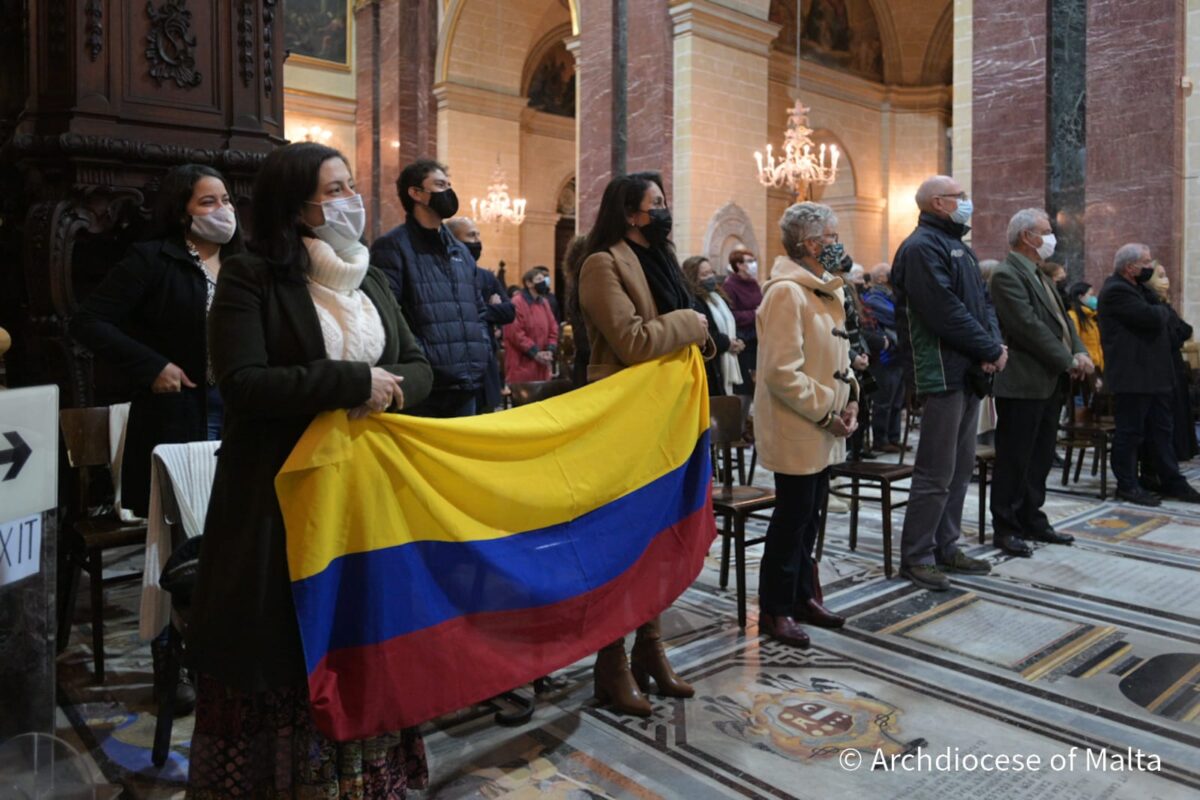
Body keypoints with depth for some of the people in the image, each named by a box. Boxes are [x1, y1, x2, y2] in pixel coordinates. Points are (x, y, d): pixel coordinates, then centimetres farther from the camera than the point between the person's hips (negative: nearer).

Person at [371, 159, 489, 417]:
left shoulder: (461, 250, 20)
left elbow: (479, 309, 25)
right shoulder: (392, 246, -4)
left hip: (467, 387, 7)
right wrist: (422, 361, -19)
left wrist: (481, 355, 9)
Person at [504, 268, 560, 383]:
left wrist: (550, 350, -2)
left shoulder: (544, 302, 14)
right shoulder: (516, 302, -11)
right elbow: (514, 333, -17)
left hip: (541, 364, 8)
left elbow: (553, 329, 15)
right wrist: (535, 353, -16)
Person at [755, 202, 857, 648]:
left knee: (808, 516, 17)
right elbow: (781, 372, -23)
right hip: (794, 429, -9)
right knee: (792, 518, 1)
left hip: (822, 431, 9)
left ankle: (803, 596, 32)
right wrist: (825, 414, -18)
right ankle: (774, 610, 15)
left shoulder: (828, 290, 13)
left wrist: (848, 401, 5)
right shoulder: (785, 292, -18)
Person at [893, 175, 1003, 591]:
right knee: (936, 472, -6)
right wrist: (992, 350, -12)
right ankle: (916, 557, 4)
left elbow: (982, 301, 16)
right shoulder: (922, 247, -12)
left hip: (970, 374, 10)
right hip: (943, 373, -10)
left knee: (960, 467, 14)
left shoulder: (958, 246, 20)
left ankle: (946, 546, 24)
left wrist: (994, 345, -2)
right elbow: (946, 312, -20)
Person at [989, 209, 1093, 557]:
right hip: (1023, 384, -9)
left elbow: (1062, 318, 16)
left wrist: (1080, 353, -1)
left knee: (1041, 458, 15)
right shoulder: (1007, 275, -13)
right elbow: (1029, 327, -20)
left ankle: (1032, 520, 26)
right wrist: (1068, 360, -14)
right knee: (1014, 460, -1)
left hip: (1050, 382, 10)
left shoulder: (1039, 276, 18)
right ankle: (1005, 527, 9)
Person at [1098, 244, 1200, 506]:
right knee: (1130, 432, -2)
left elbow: (1163, 317, 13)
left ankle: (1171, 482, 21)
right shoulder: (1116, 290, -15)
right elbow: (1152, 317, -21)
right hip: (1131, 376, -10)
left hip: (1154, 374, 10)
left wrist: (1160, 312, -7)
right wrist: (1163, 310, 0)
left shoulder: (1139, 288, 18)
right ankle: (1127, 485, 7)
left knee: (1162, 430, 13)